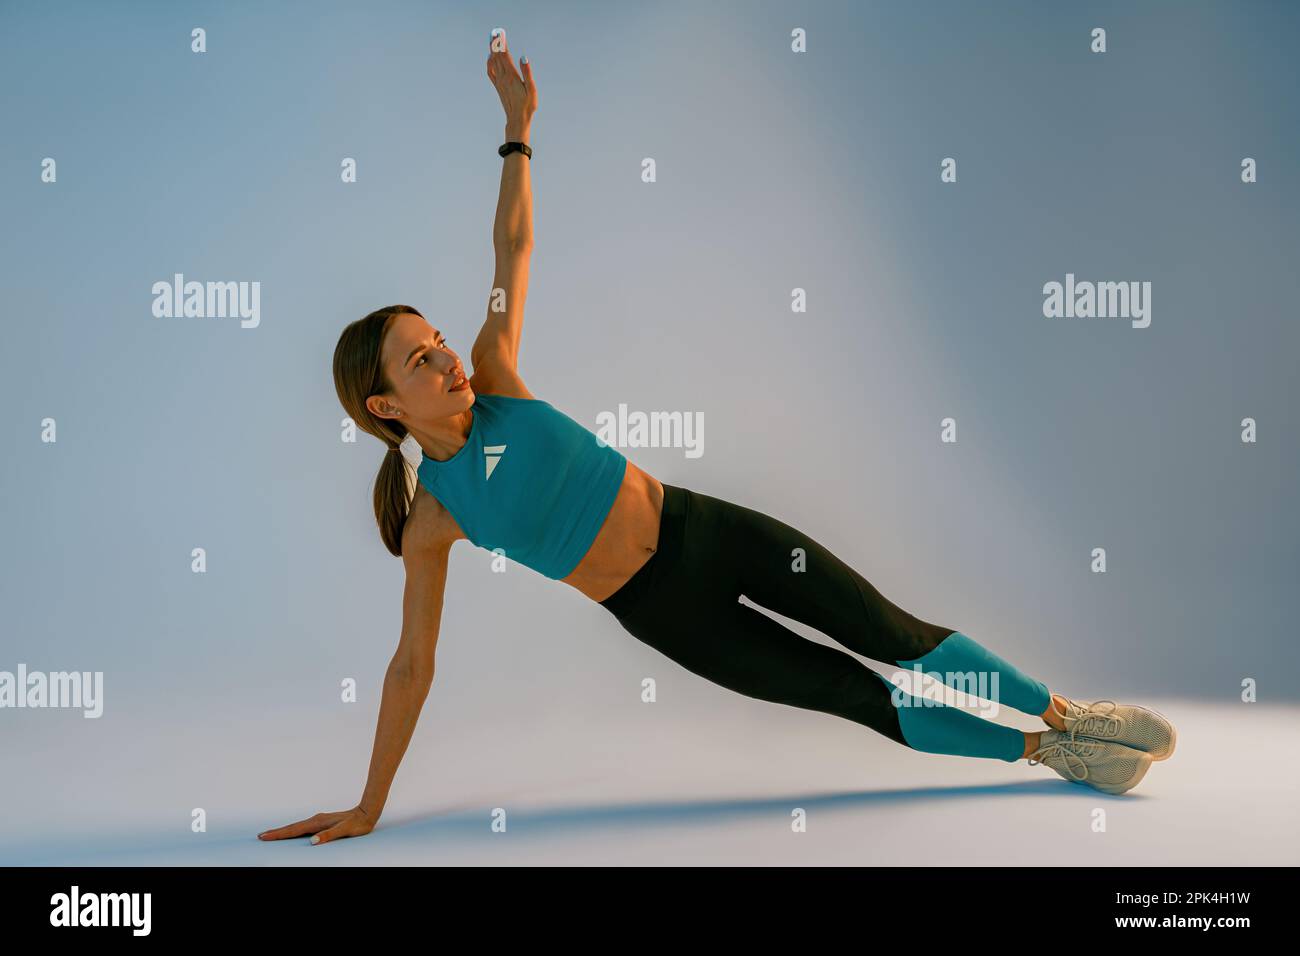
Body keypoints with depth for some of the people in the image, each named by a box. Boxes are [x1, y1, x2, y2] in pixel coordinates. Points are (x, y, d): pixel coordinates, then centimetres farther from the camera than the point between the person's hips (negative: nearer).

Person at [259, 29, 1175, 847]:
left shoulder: (493, 379, -4)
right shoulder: (432, 519, -12)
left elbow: (514, 246, 0)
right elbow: (413, 661, -8)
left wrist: (517, 125, -4)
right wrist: (368, 807, -7)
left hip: (705, 527, 3)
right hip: (663, 607, -2)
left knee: (889, 632, 1)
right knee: (851, 692, 1)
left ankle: (1070, 713, 16)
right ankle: (1044, 751, 16)